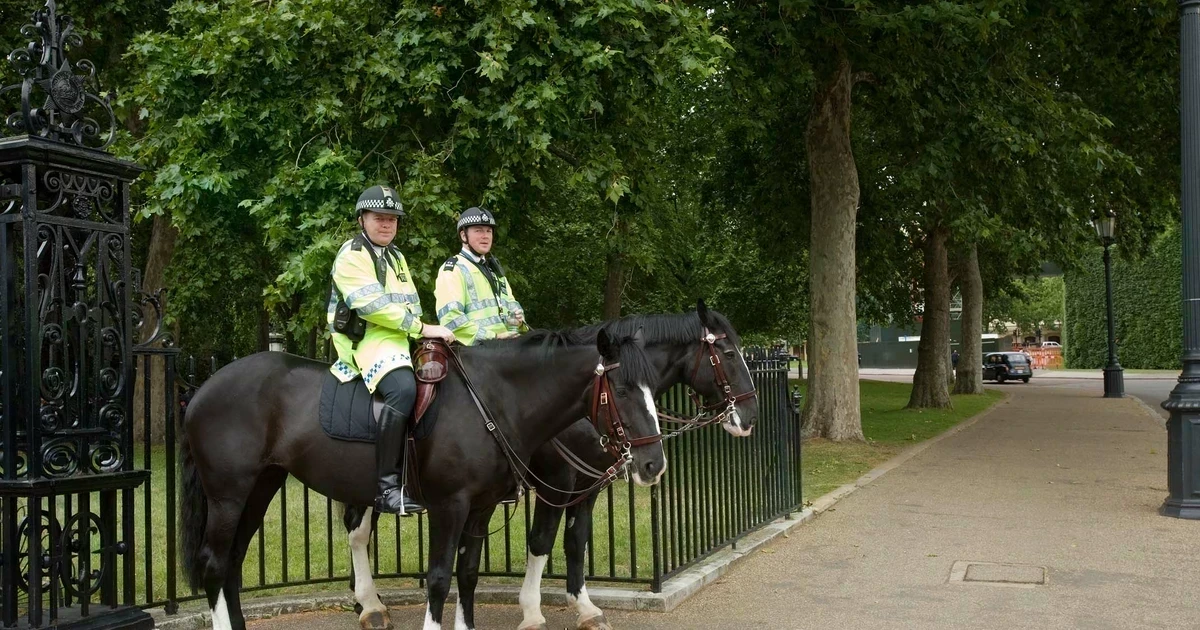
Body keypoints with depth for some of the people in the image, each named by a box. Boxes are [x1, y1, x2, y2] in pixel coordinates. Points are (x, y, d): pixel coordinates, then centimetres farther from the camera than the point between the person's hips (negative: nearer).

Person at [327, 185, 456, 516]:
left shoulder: (395, 256, 24)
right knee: (403, 388, -34)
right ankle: (387, 486, -35)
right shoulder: (352, 255, -5)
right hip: (368, 342, -10)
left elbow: (411, 304, 25)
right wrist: (422, 327, -20)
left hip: (402, 341, 10)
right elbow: (373, 305, -17)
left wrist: (425, 332, 6)